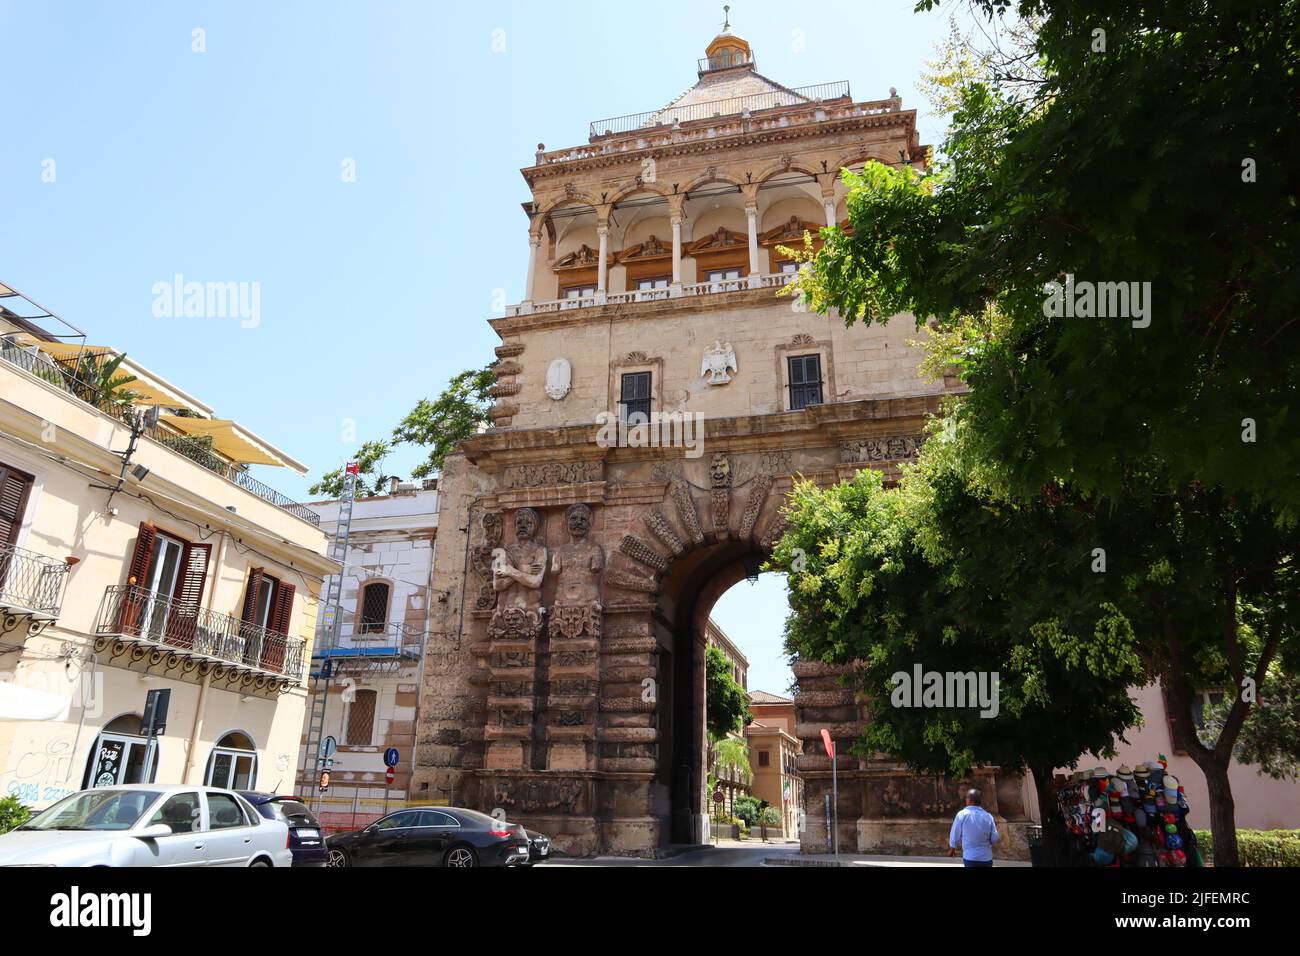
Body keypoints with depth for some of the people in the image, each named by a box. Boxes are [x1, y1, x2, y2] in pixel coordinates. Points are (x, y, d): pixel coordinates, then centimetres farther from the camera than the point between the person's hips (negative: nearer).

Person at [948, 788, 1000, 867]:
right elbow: (994, 839, 1)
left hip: (970, 858, -3)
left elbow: (955, 835, -1)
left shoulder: (962, 814, -9)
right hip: (987, 858, 3)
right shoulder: (988, 816, -2)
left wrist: (952, 848, 17)